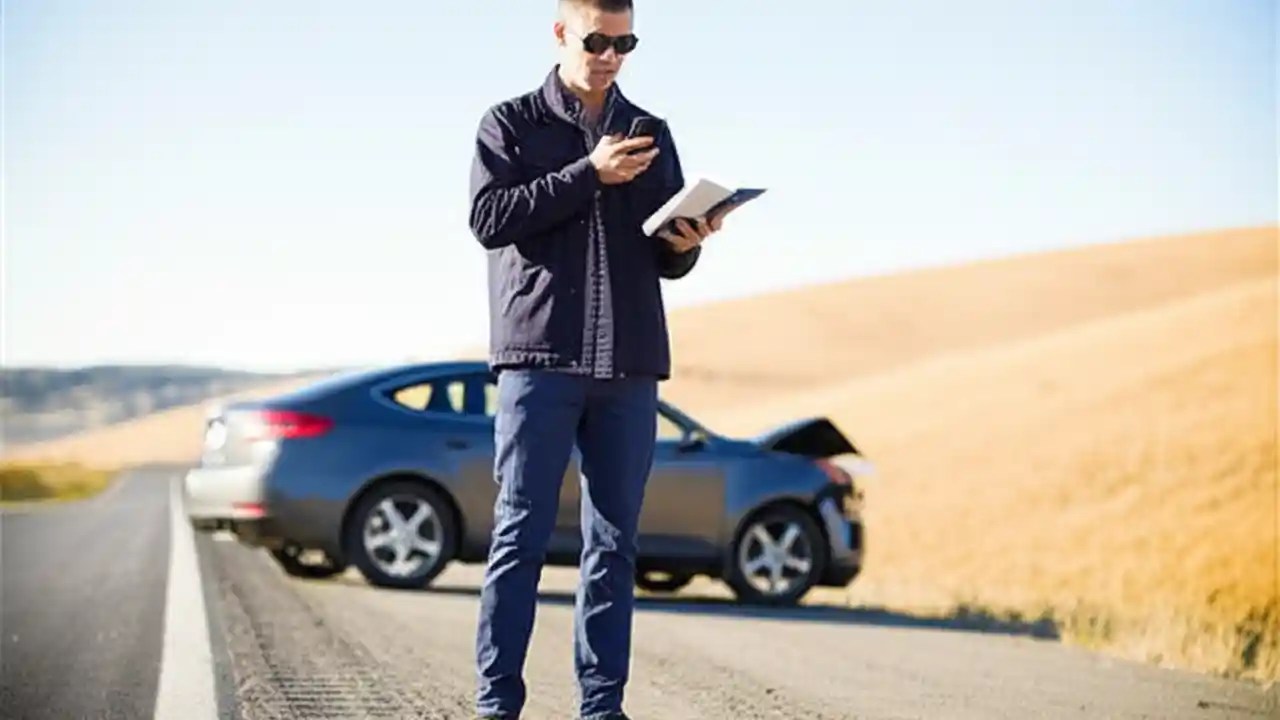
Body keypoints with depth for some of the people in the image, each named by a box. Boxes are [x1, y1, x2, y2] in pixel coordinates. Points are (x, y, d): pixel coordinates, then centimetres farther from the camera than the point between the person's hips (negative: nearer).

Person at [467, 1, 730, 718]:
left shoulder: (650, 135, 17)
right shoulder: (512, 124, 7)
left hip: (630, 364, 4)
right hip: (540, 358, -4)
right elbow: (490, 216, -9)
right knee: (522, 536, -5)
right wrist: (588, 175, -13)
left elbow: (668, 261, 17)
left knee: (615, 544, 3)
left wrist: (684, 245, -7)